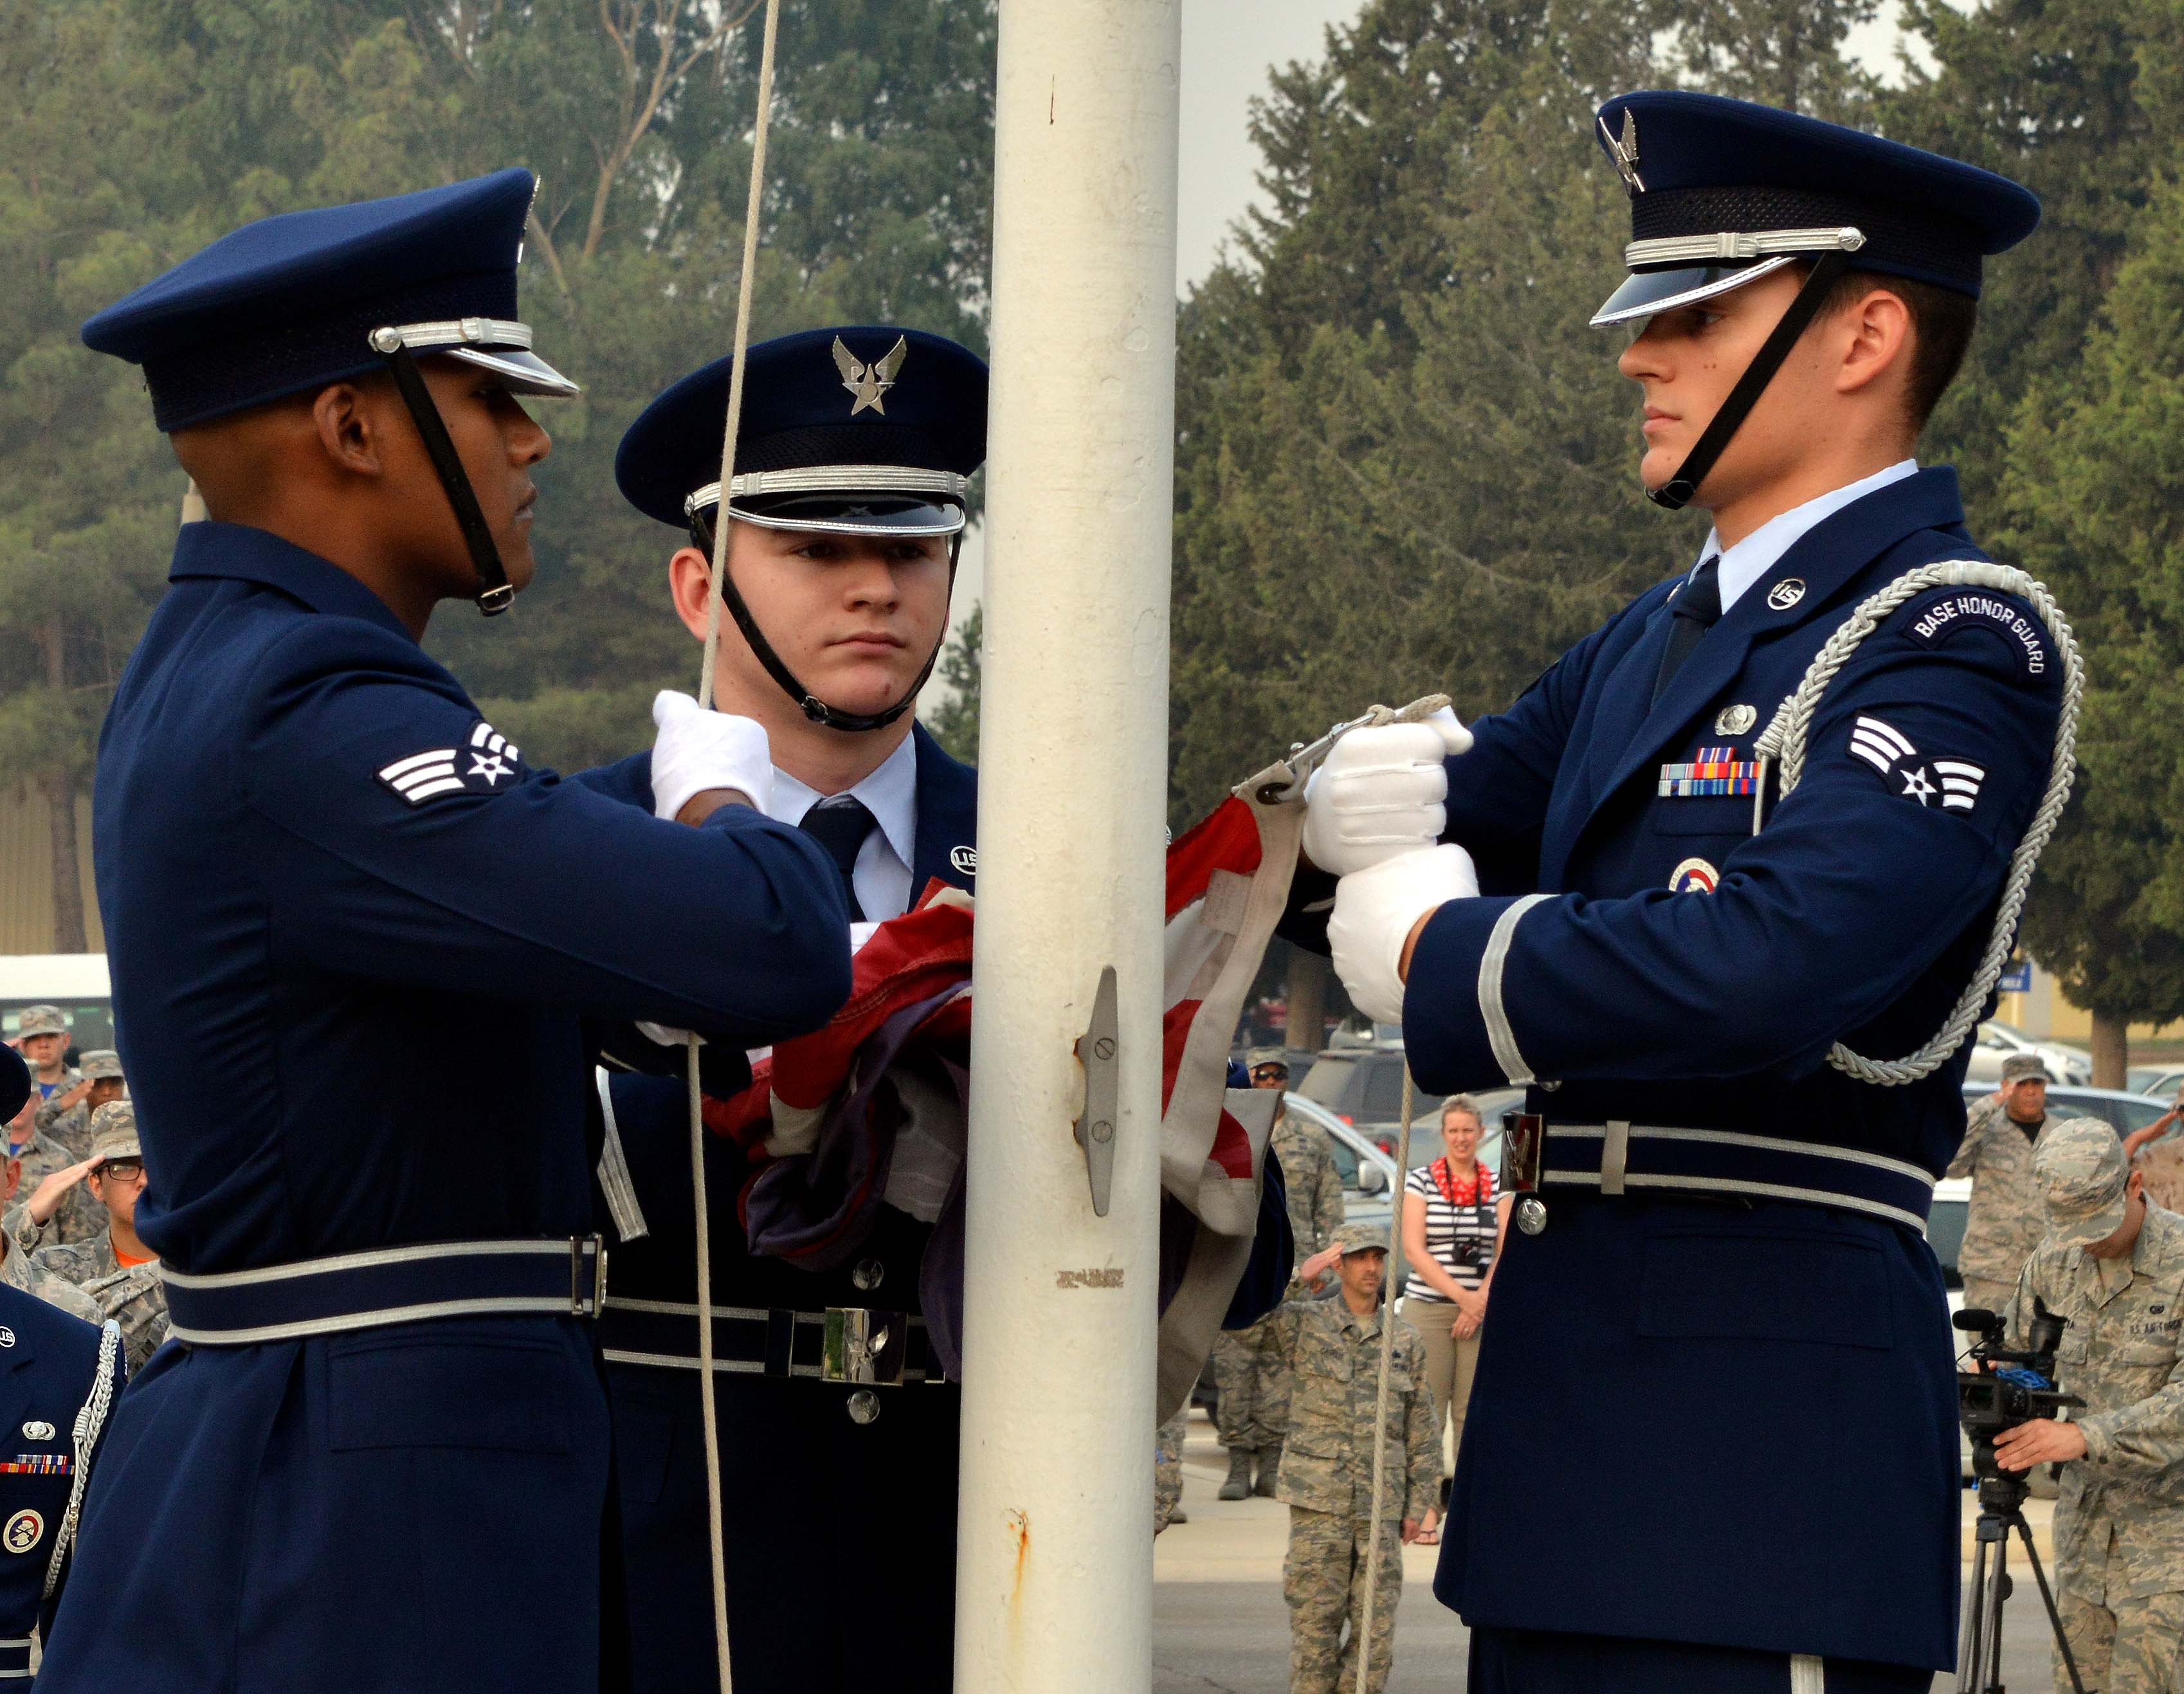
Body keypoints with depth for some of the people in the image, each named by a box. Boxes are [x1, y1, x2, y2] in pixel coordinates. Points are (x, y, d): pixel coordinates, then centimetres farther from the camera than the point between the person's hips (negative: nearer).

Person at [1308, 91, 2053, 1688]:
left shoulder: (1956, 644, -11)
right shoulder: (1657, 642, 18)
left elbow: (1772, 968, -27)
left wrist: (1439, 955, -13)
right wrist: (1385, 803, -4)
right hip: (1578, 1403, 9)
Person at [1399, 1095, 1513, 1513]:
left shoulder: (1498, 1186, 10)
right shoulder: (1420, 1182, 3)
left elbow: (1505, 1252, 5)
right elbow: (1414, 1251, -4)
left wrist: (1479, 1301, -8)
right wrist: (1460, 1296, -12)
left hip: (1482, 1310, 2)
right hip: (1429, 1307, -2)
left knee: (1473, 1411, 0)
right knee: (1428, 1411, -7)